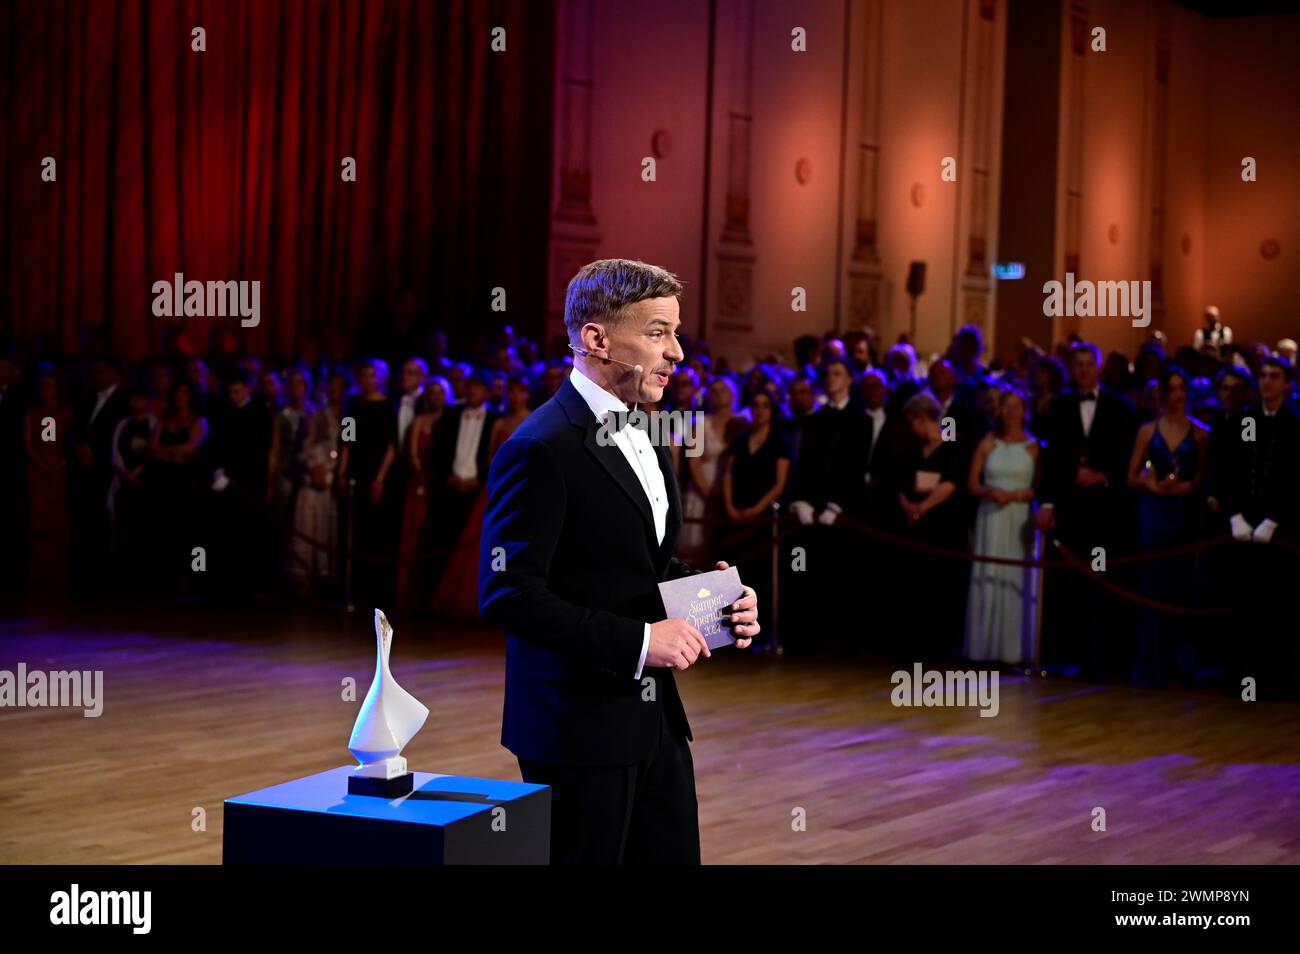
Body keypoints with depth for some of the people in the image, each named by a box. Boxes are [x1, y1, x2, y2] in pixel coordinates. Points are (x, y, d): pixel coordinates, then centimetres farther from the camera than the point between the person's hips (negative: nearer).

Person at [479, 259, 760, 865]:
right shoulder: (542, 450, -16)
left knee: (674, 855, 12)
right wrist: (636, 641, -23)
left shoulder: (638, 435, 12)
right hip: (578, 725, -8)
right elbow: (507, 595, -22)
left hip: (654, 717, 8)